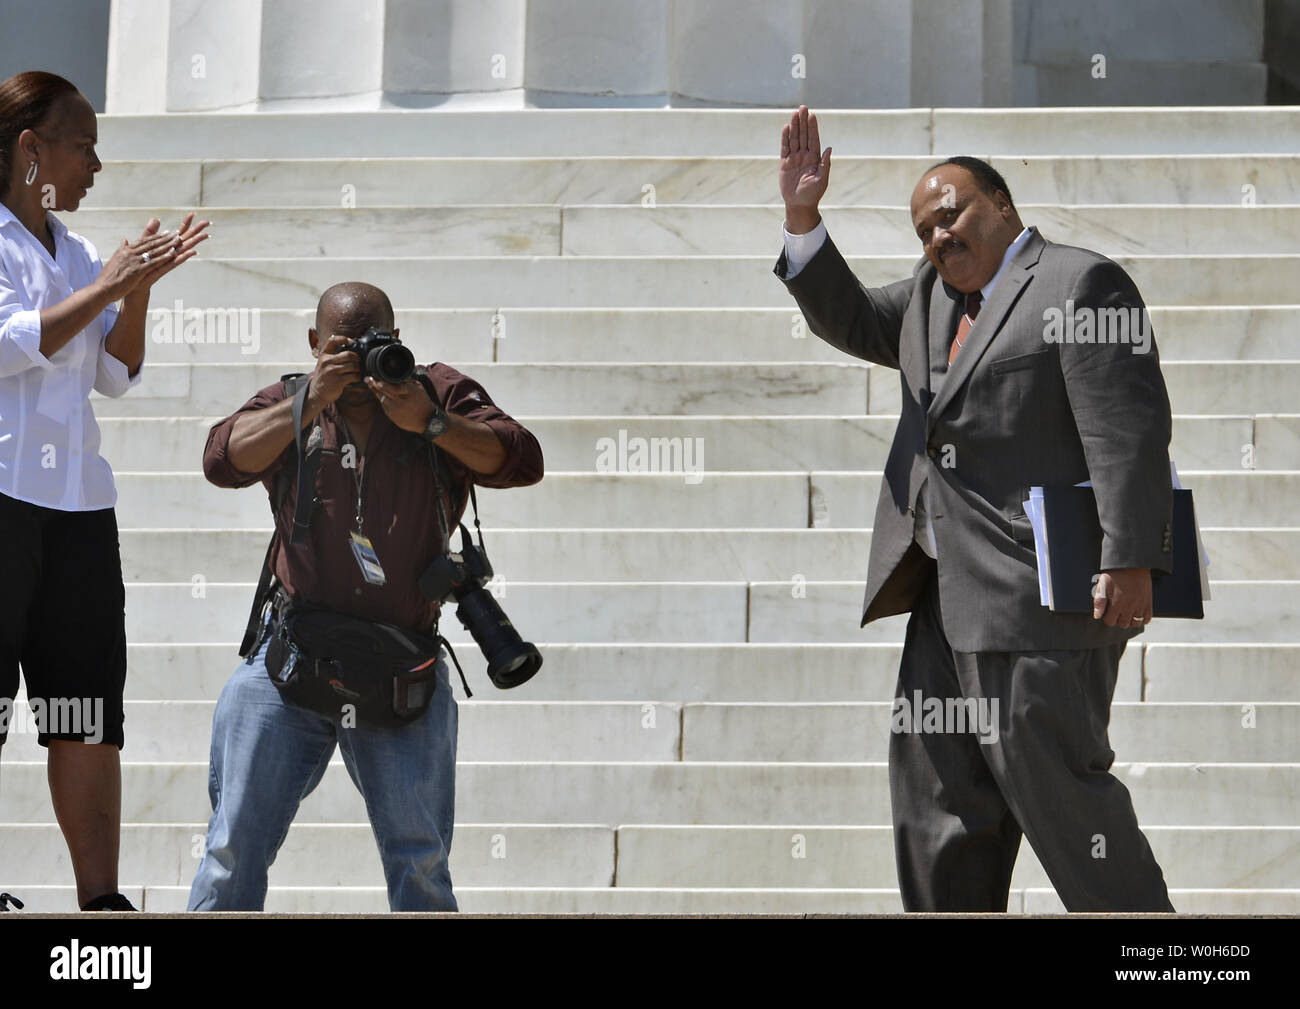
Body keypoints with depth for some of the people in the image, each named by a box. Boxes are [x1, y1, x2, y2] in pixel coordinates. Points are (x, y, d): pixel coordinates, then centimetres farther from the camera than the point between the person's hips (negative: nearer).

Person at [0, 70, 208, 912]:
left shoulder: (74, 252, 18)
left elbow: (116, 376, 16)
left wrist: (140, 289, 3)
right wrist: (108, 288, -12)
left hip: (77, 501, 7)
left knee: (90, 707, 2)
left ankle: (101, 897, 1)